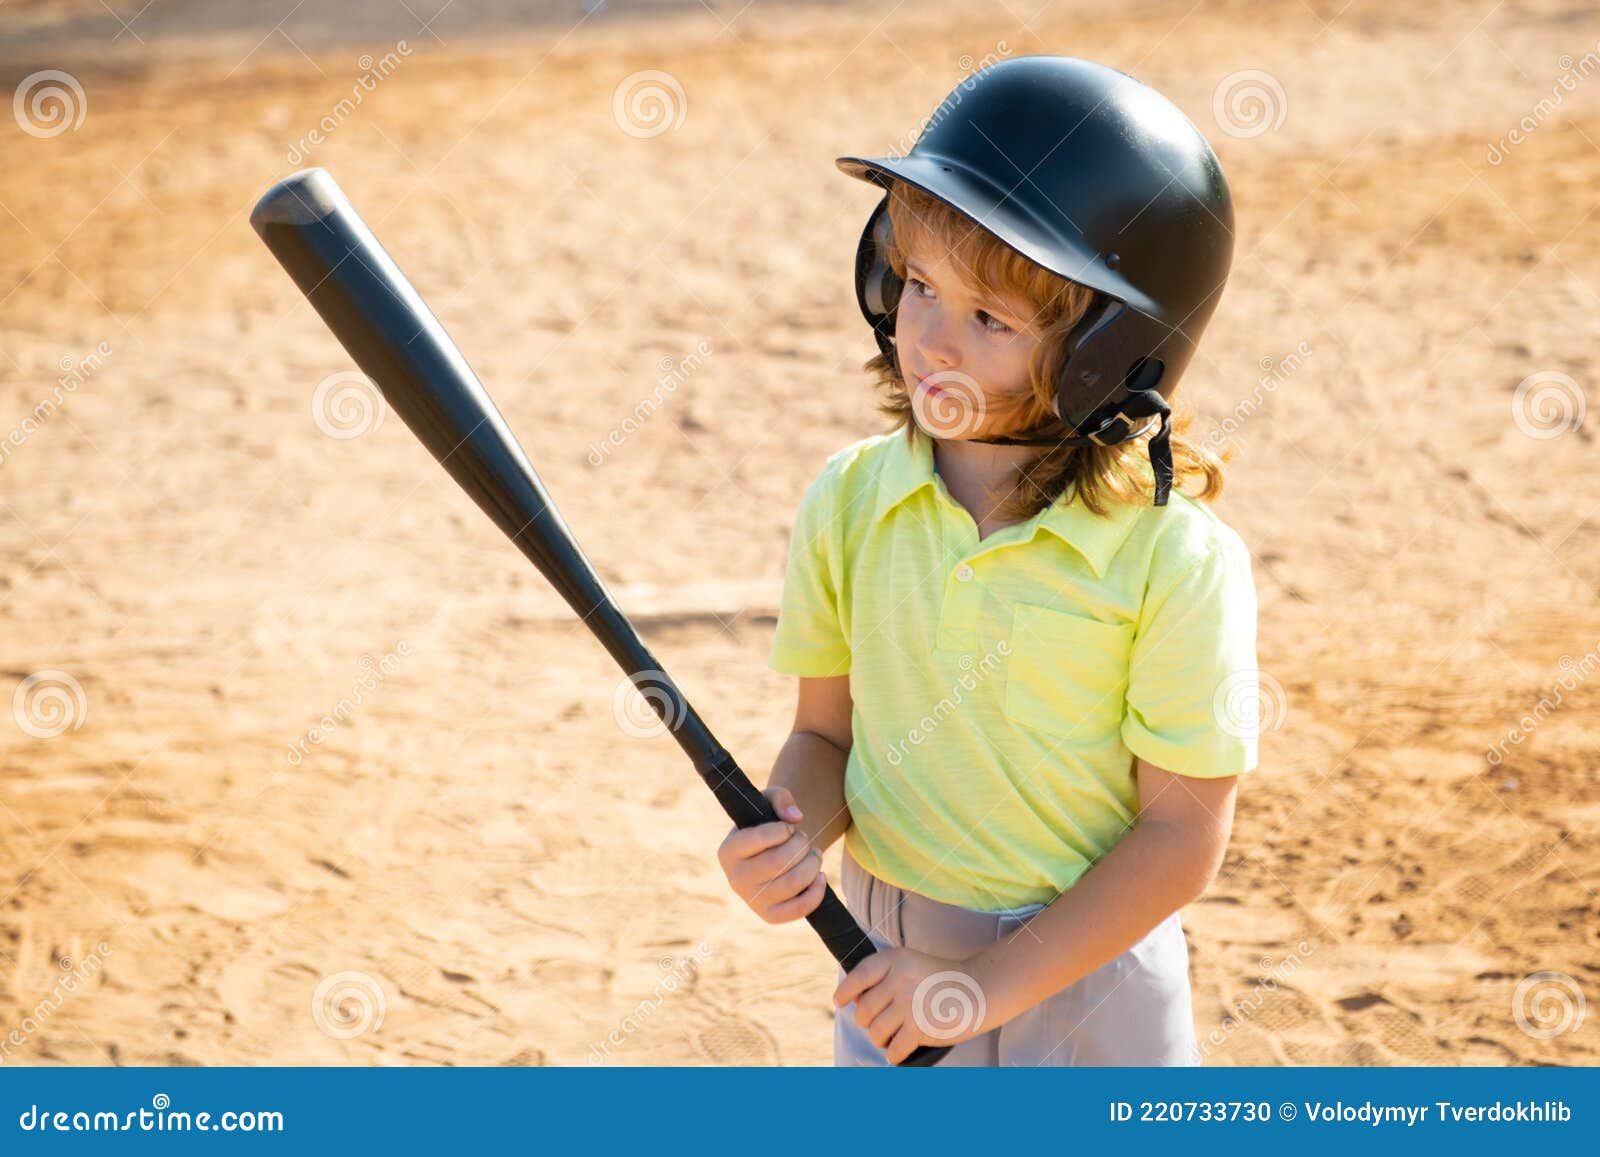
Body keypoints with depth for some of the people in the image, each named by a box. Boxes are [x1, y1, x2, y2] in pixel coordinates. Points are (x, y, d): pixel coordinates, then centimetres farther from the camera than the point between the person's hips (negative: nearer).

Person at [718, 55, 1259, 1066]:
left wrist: (987, 985, -17)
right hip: (887, 954, 3)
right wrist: (793, 835, -17)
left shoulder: (1175, 558, -18)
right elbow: (826, 730, 4)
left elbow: (1183, 832, -14)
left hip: (1089, 979, -3)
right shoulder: (849, 502, -6)